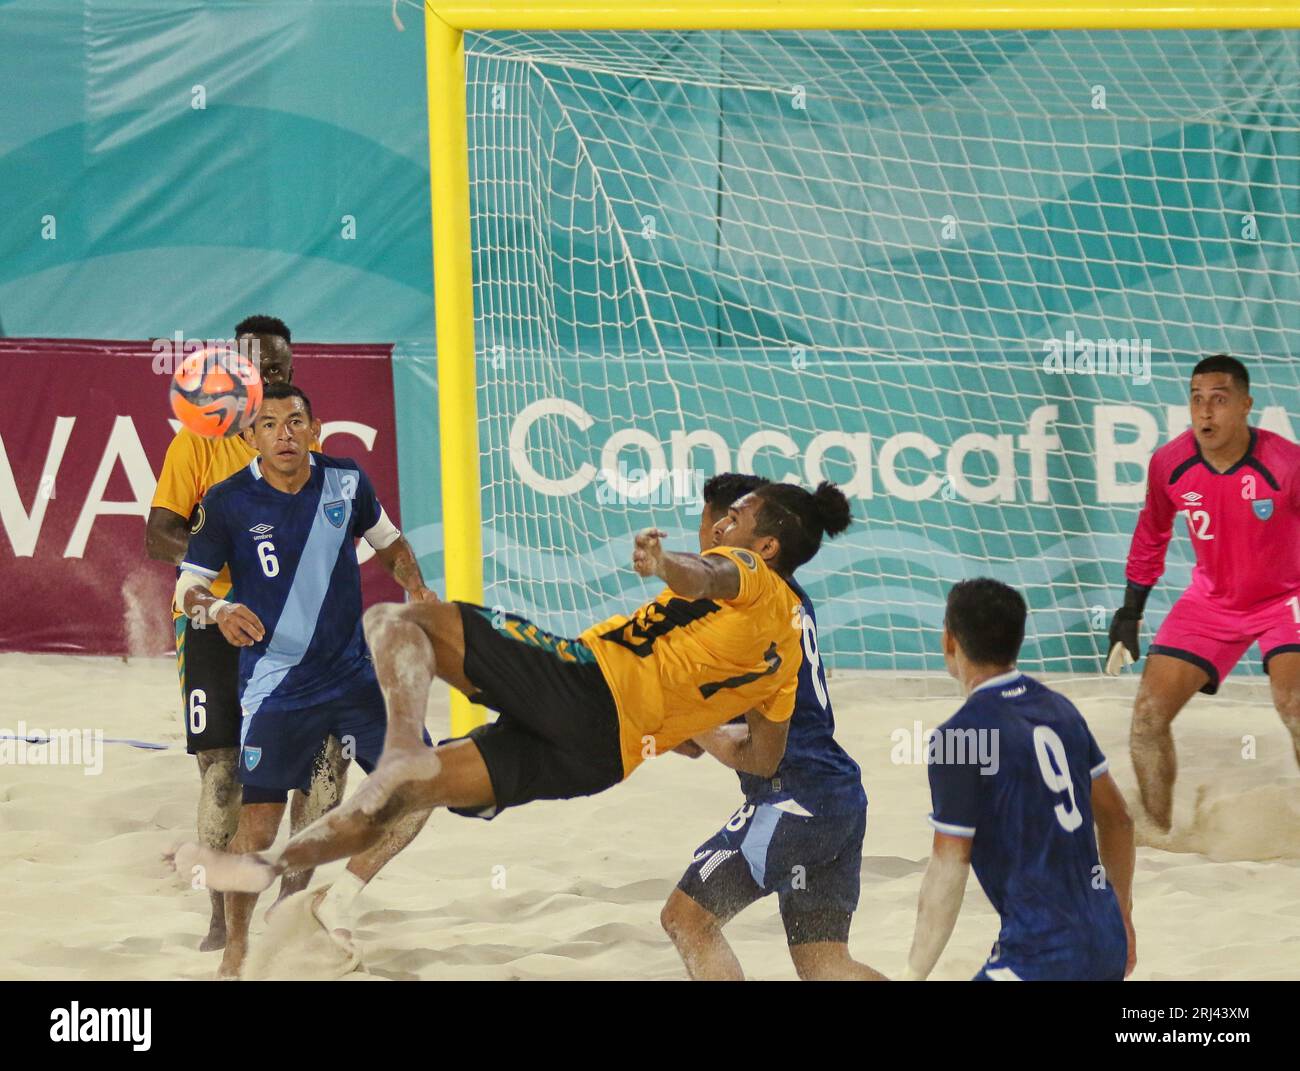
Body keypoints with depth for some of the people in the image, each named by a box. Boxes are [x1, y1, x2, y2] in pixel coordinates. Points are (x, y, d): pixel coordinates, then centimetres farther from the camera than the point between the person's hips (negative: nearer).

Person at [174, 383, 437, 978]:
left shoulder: (347, 482, -2)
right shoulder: (228, 502, -11)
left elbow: (388, 541, 16)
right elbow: (188, 584, -7)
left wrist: (415, 587, -2)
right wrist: (216, 609, -29)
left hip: (352, 673, 4)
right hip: (274, 682, -4)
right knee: (259, 817, -8)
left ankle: (338, 901, 16)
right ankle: (236, 951, 11)